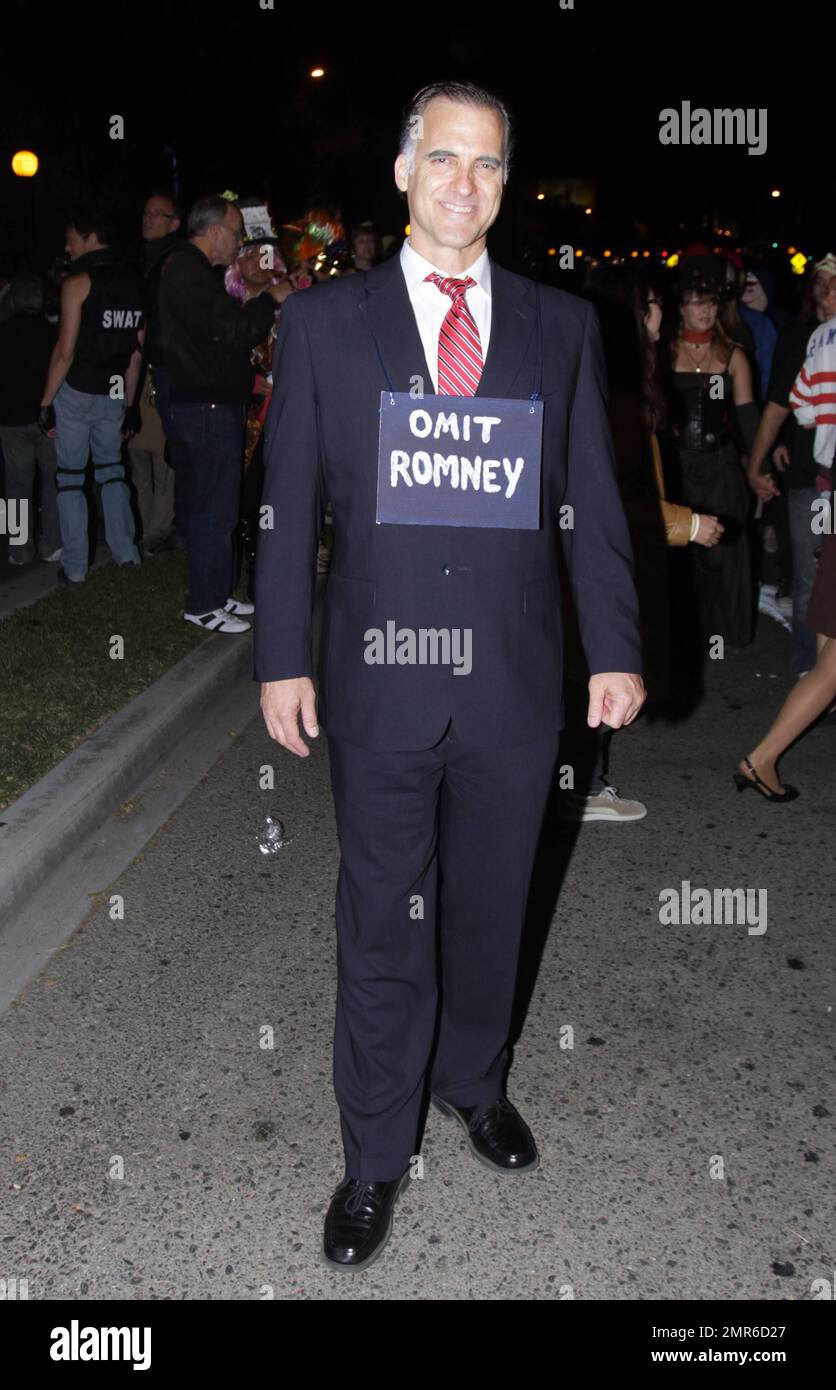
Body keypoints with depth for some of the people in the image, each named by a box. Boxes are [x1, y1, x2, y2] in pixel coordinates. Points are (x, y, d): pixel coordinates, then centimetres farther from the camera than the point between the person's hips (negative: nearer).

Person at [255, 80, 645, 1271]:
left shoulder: (563, 323, 5)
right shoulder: (323, 320, 2)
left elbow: (593, 499, 5)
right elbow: (291, 503, 2)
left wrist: (616, 648, -1)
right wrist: (283, 659, -3)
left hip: (516, 679, 2)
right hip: (380, 677, -1)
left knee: (492, 905, 17)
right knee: (382, 922, 9)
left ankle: (474, 1081, 43)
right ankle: (377, 1155, 27)